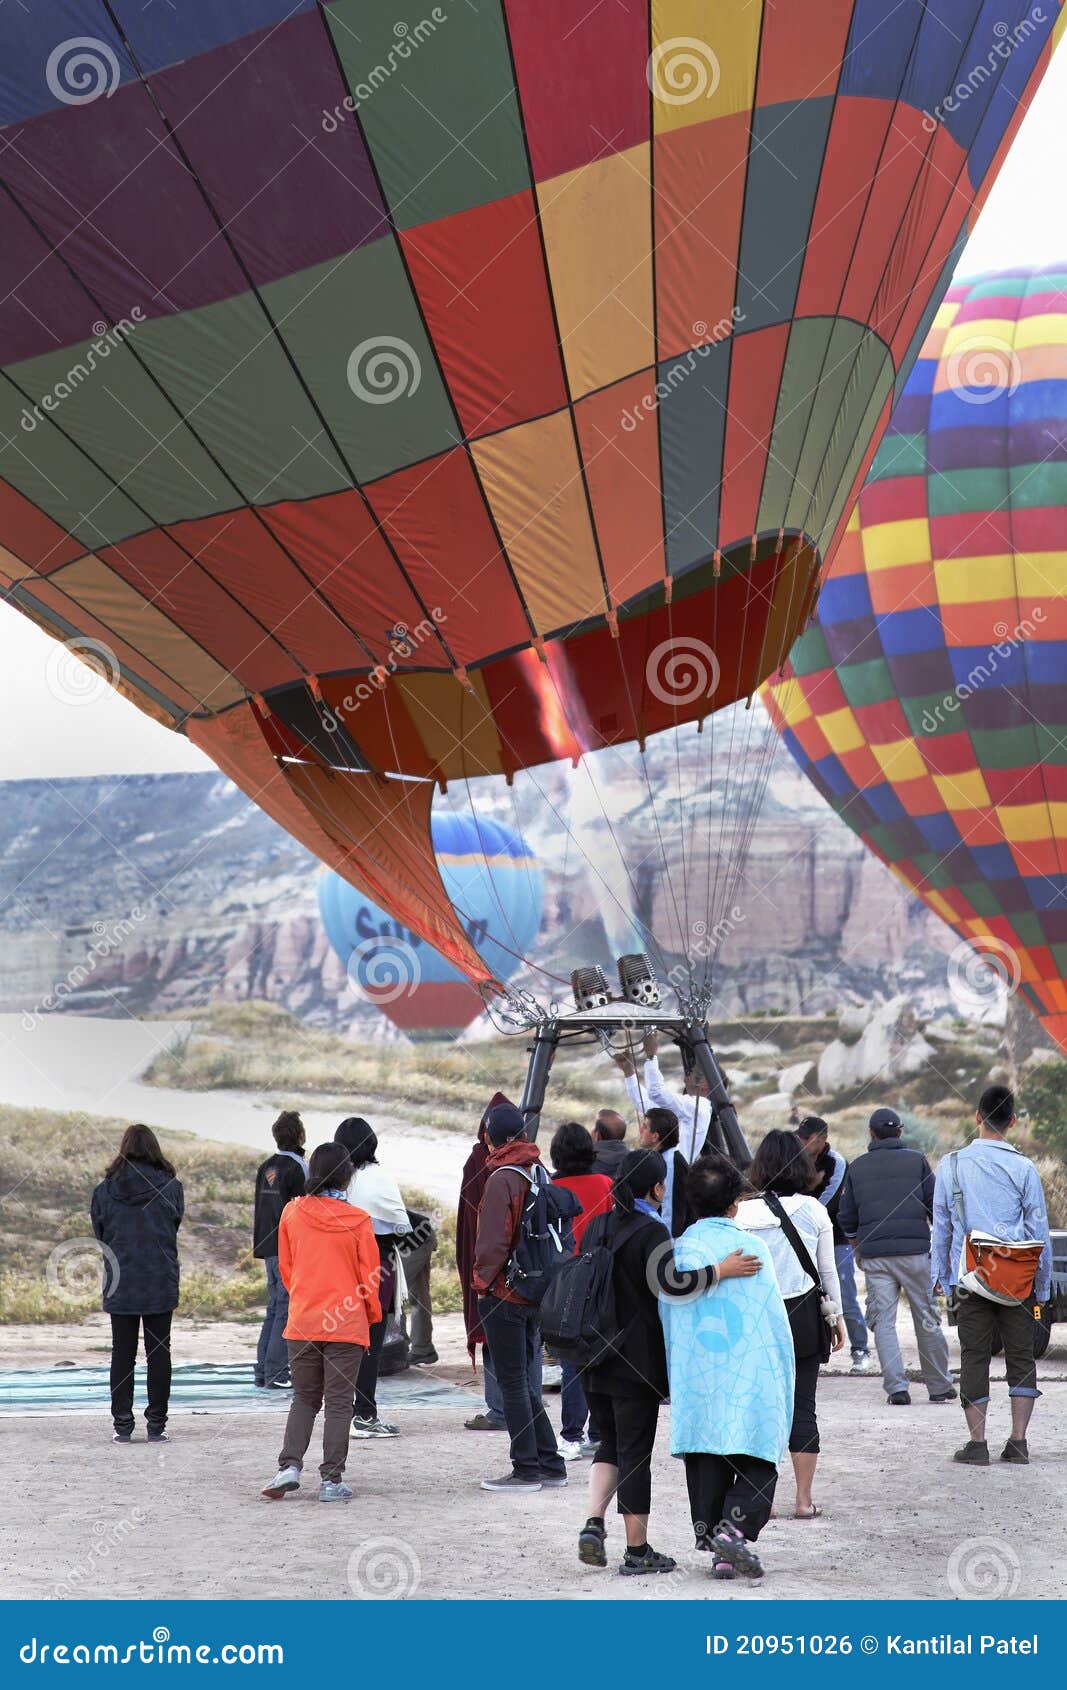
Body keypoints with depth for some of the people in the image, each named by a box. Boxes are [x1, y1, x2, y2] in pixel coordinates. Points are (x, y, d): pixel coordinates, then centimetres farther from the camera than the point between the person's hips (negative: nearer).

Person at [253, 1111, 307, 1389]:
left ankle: (263, 1371, 14)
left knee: (274, 1308, 14)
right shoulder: (297, 1168, -12)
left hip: (269, 1248, 8)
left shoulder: (266, 1167, 13)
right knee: (287, 1309, -5)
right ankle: (276, 1373, -6)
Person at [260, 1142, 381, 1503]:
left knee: (304, 1397, 16)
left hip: (301, 1321, 2)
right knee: (338, 1402, 5)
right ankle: (332, 1480, 4)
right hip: (347, 1324, -2)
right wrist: (372, 1315, 12)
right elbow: (368, 1274, -3)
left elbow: (285, 1267, 9)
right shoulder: (357, 1220, -8)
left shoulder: (292, 1213, -1)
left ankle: (289, 1466, 2)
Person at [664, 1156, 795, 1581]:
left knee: (706, 1462, 10)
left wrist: (676, 1379, 17)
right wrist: (785, 1378, 7)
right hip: (751, 1377, -2)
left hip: (696, 1381, 3)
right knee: (757, 1463, 5)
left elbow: (667, 1319, 5)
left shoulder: (678, 1250, 1)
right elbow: (774, 1317, -3)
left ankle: (718, 1552, 11)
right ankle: (734, 1529, -16)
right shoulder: (753, 1248, -5)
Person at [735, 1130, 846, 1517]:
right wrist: (836, 1316, 15)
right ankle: (804, 1500, 7)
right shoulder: (813, 1210, -2)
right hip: (804, 1313, 1)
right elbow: (828, 1270, 4)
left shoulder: (744, 1212, -4)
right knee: (802, 1406, 5)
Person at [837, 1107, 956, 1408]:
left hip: (874, 1256, 1)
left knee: (883, 1322, 4)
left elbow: (847, 1218, 13)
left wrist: (857, 1249, 27)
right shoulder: (917, 1160, 4)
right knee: (927, 1320, 6)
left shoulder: (857, 1167, 9)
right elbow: (936, 1206, 4)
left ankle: (896, 1387, -4)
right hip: (915, 1250, -1)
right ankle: (940, 1386, 11)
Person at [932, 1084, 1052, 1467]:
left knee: (974, 1358, 6)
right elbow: (1039, 1230, 0)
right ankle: (1018, 1442, 6)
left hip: (969, 1277, 1)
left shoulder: (951, 1165, 0)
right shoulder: (1023, 1167, -4)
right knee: (1021, 1356, 8)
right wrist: (1042, 1285, 9)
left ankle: (977, 1443, 6)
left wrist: (939, 1274, 17)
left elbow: (941, 1226, 7)